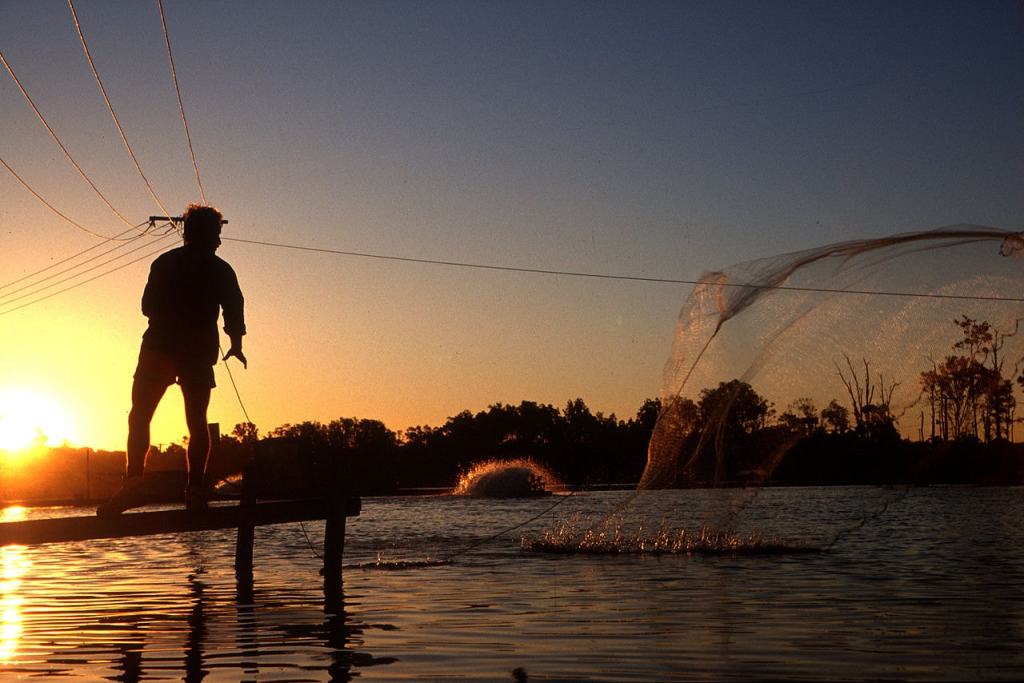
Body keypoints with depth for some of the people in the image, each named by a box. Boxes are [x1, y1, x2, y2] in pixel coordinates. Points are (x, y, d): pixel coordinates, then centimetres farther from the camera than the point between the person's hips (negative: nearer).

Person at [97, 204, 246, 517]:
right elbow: (234, 309, 1)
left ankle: (134, 480, -20)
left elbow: (148, 306, 8)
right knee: (197, 421, 6)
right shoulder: (221, 270, 8)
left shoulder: (165, 262, 8)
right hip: (200, 352, 1)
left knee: (139, 417, -2)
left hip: (159, 348, -1)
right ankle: (196, 488, -4)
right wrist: (236, 345, 12)